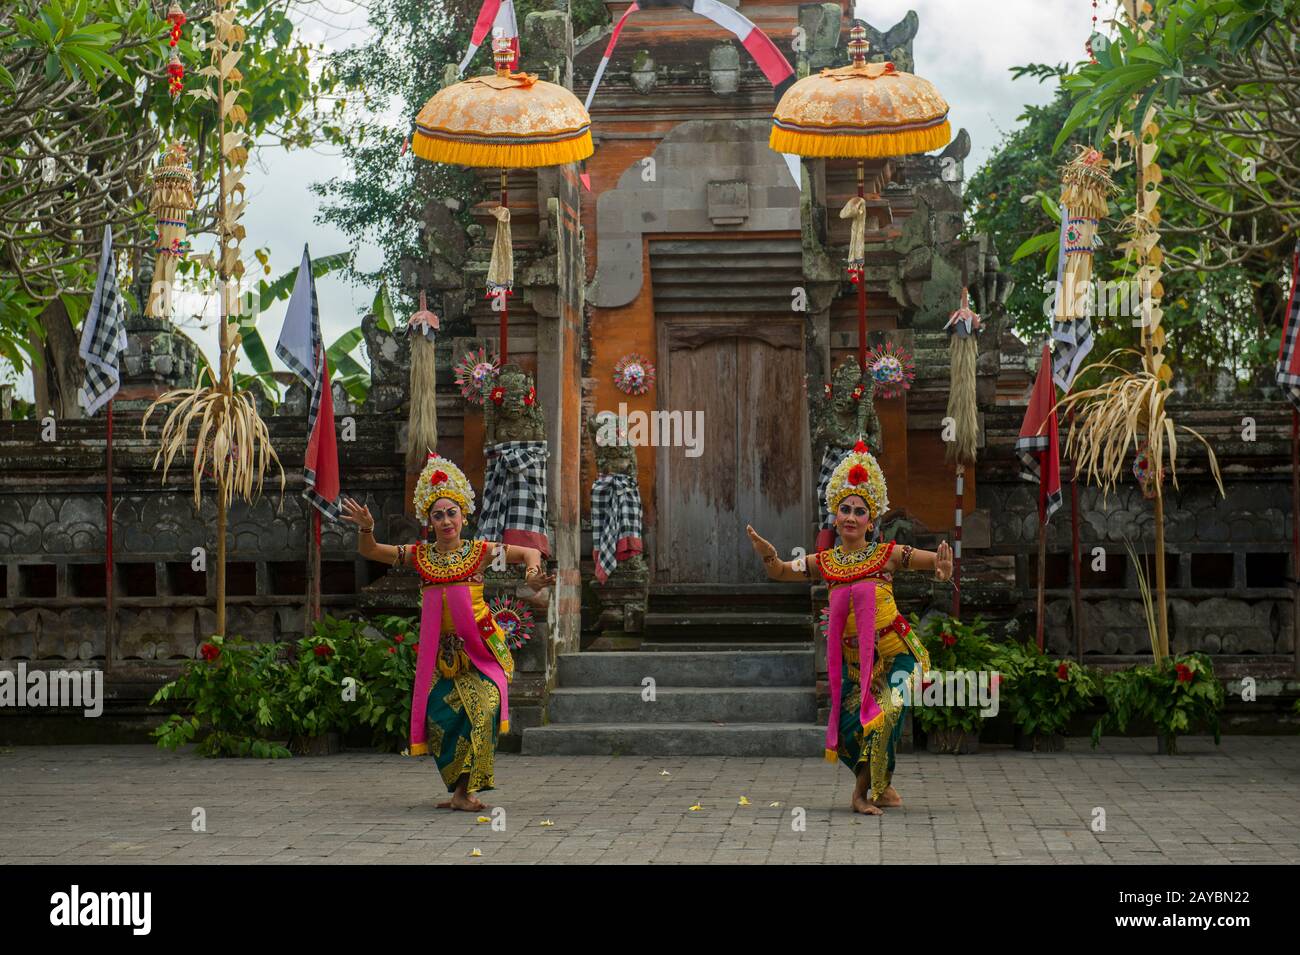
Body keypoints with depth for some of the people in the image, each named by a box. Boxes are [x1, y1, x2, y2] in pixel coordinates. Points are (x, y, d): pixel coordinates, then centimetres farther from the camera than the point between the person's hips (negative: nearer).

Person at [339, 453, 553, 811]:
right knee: (440, 714, -3)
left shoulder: (479, 551, 4)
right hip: (440, 648, 2)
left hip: (478, 646, -2)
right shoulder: (419, 556, 8)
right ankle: (458, 788, 15)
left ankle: (464, 791, -15)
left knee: (483, 705, -20)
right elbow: (369, 552, 7)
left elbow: (530, 553, 7)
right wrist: (366, 528, -13)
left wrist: (532, 575, -14)